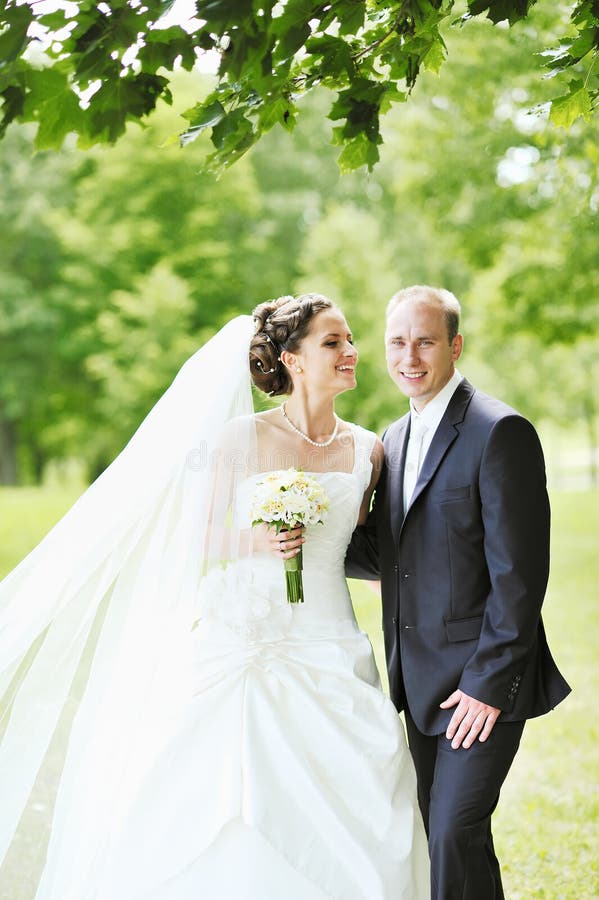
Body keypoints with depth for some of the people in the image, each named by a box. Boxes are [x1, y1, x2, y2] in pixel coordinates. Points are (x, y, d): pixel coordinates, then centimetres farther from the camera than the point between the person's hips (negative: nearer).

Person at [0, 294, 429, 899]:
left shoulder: (366, 450, 8)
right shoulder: (242, 439, -3)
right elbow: (189, 543, -1)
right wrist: (255, 542, -15)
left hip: (327, 653, 3)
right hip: (239, 640, -3)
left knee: (345, 824, -4)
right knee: (226, 830, -4)